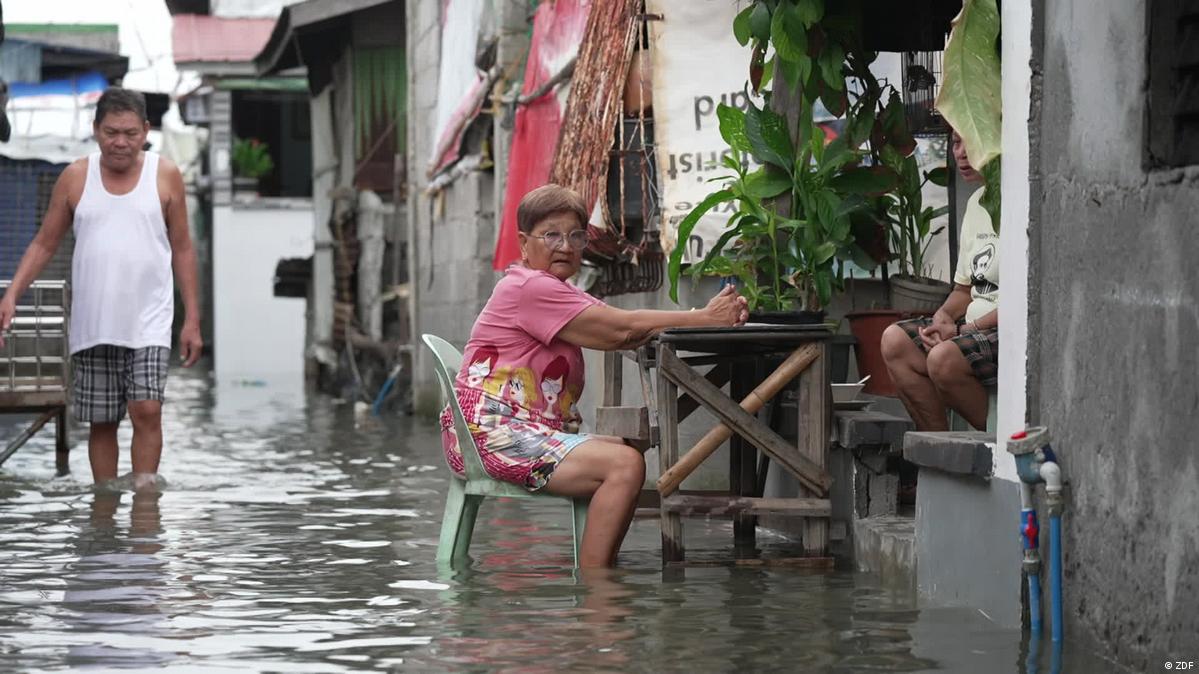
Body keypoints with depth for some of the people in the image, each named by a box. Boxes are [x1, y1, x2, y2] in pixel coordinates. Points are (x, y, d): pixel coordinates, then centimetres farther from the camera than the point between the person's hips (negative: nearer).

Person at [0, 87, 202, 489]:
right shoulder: (75, 178, 2)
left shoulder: (165, 176, 1)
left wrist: (192, 319, 3)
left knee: (147, 410, -14)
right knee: (101, 422, 7)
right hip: (92, 326, 2)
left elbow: (182, 248, 6)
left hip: (148, 323, -2)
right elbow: (44, 244, 7)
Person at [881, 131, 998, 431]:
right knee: (895, 340, -7)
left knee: (945, 358, -30)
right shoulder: (976, 203, 17)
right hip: (976, 325, 9)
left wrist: (969, 328, -16)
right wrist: (944, 316, 0)